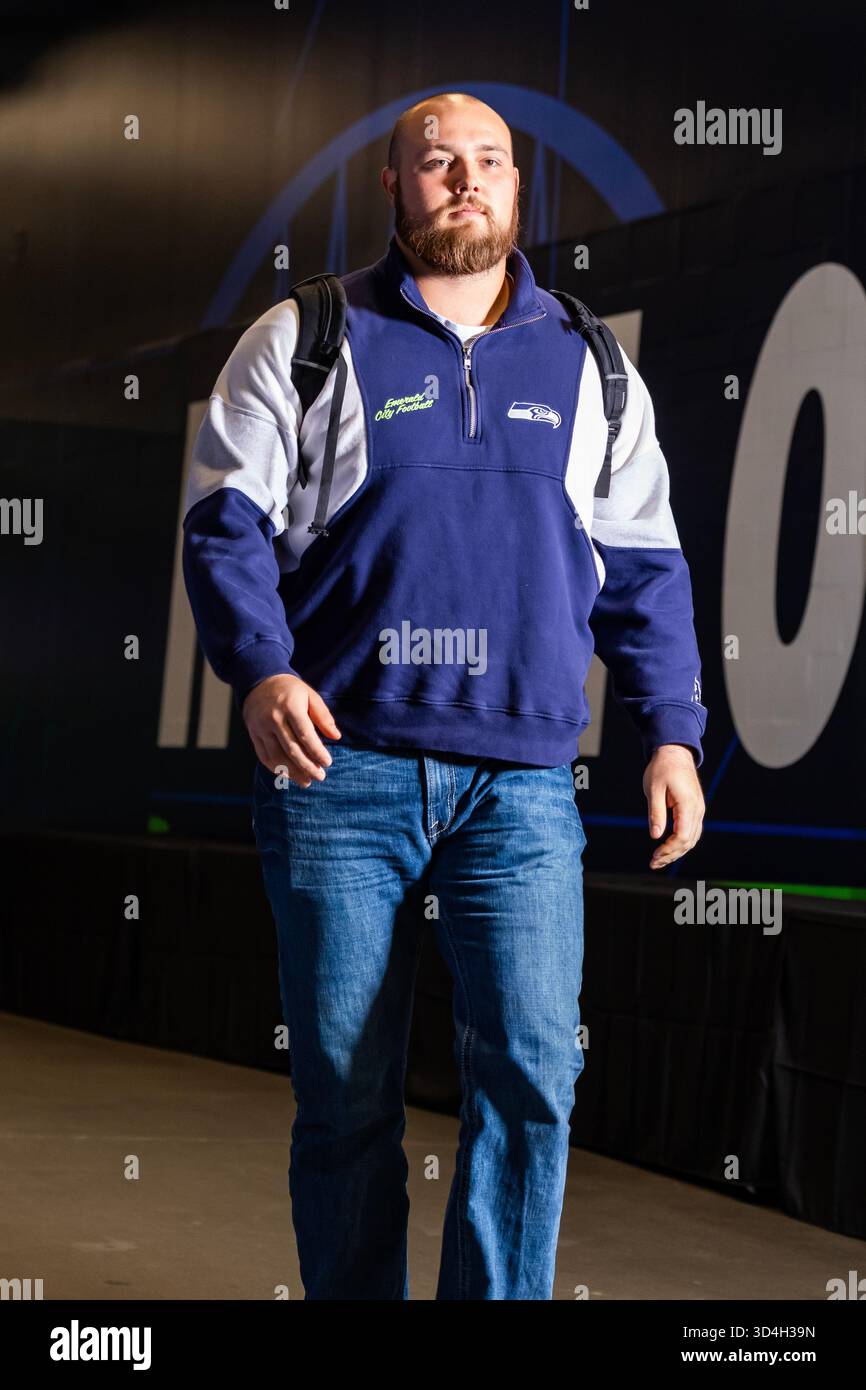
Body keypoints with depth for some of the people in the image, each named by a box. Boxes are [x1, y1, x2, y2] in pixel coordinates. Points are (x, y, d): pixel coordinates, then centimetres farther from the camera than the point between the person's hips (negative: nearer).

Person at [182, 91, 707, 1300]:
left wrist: (672, 733, 8)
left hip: (520, 781, 1)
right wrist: (261, 671, -14)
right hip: (342, 765, -1)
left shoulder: (586, 366, 15)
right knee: (345, 1093, 2)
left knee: (532, 1072, -10)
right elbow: (226, 523, 3)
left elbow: (643, 566, 17)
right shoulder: (305, 342, 8)